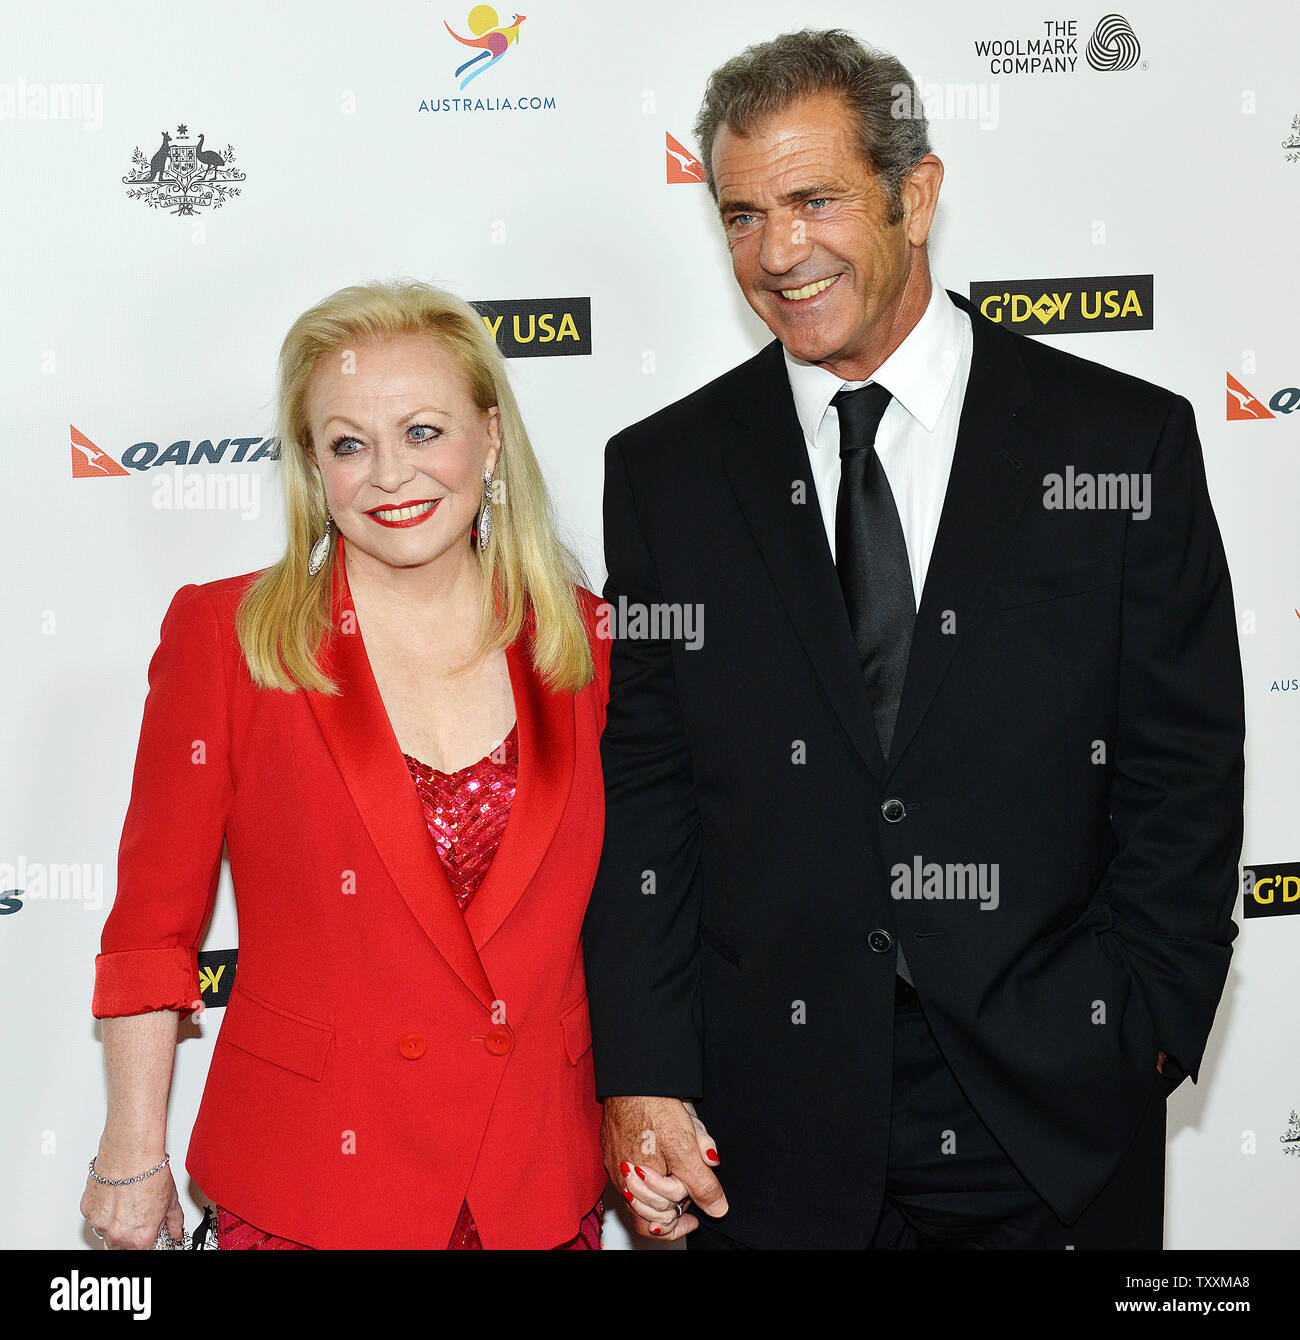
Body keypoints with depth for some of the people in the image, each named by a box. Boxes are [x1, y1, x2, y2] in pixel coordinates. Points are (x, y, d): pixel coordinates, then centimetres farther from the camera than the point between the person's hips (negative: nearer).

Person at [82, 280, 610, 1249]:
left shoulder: (583, 639, -1)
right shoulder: (225, 635, -9)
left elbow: (614, 908, 8)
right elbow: (153, 919, -4)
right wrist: (135, 1155, -2)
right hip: (309, 1180, -2)